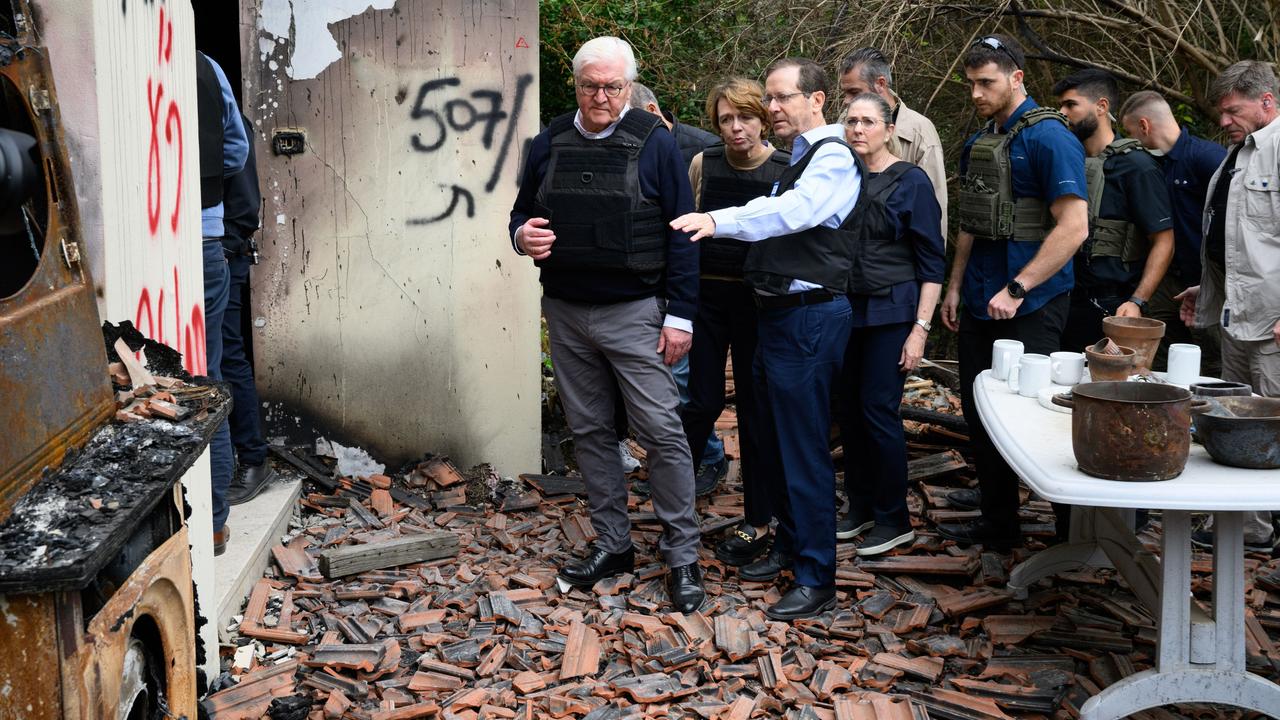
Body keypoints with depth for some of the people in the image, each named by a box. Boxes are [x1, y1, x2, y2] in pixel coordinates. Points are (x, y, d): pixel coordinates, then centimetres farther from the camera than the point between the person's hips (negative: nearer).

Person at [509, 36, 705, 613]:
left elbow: (681, 234, -5)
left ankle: (682, 555, 4)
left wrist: (680, 314, -9)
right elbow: (521, 213, 16)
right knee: (589, 431, 11)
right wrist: (522, 235, -9)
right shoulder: (549, 144, 7)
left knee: (662, 431, -6)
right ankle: (612, 545, 23)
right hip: (565, 312, 5)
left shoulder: (654, 143, -4)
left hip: (633, 313, -4)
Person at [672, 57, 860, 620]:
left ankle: (816, 579, 3)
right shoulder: (795, 159, 19)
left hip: (810, 316, -10)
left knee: (804, 449, -6)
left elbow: (792, 211, -30)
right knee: (774, 440, 18)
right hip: (778, 314, 10)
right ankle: (788, 546, 34)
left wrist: (719, 221, -40)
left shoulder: (832, 157, -12)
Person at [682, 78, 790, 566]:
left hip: (758, 300, -1)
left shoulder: (787, 170, -4)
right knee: (702, 402, -1)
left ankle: (758, 522, 15)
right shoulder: (702, 164, 3)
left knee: (756, 408, 5)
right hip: (706, 293, 2)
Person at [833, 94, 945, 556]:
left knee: (879, 411, -6)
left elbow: (932, 261, -7)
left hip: (891, 312, -5)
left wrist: (921, 328, -14)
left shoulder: (910, 181, -6)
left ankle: (894, 521, 7)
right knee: (850, 410, 7)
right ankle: (861, 508, 22)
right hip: (847, 309, 5)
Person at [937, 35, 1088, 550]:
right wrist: (955, 288, 15)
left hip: (1029, 310, -8)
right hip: (980, 306, 8)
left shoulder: (1047, 136, -13)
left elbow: (1073, 227, -19)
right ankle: (998, 521, 23)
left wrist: (1016, 289, -21)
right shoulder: (978, 144, 13)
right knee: (979, 413, 11)